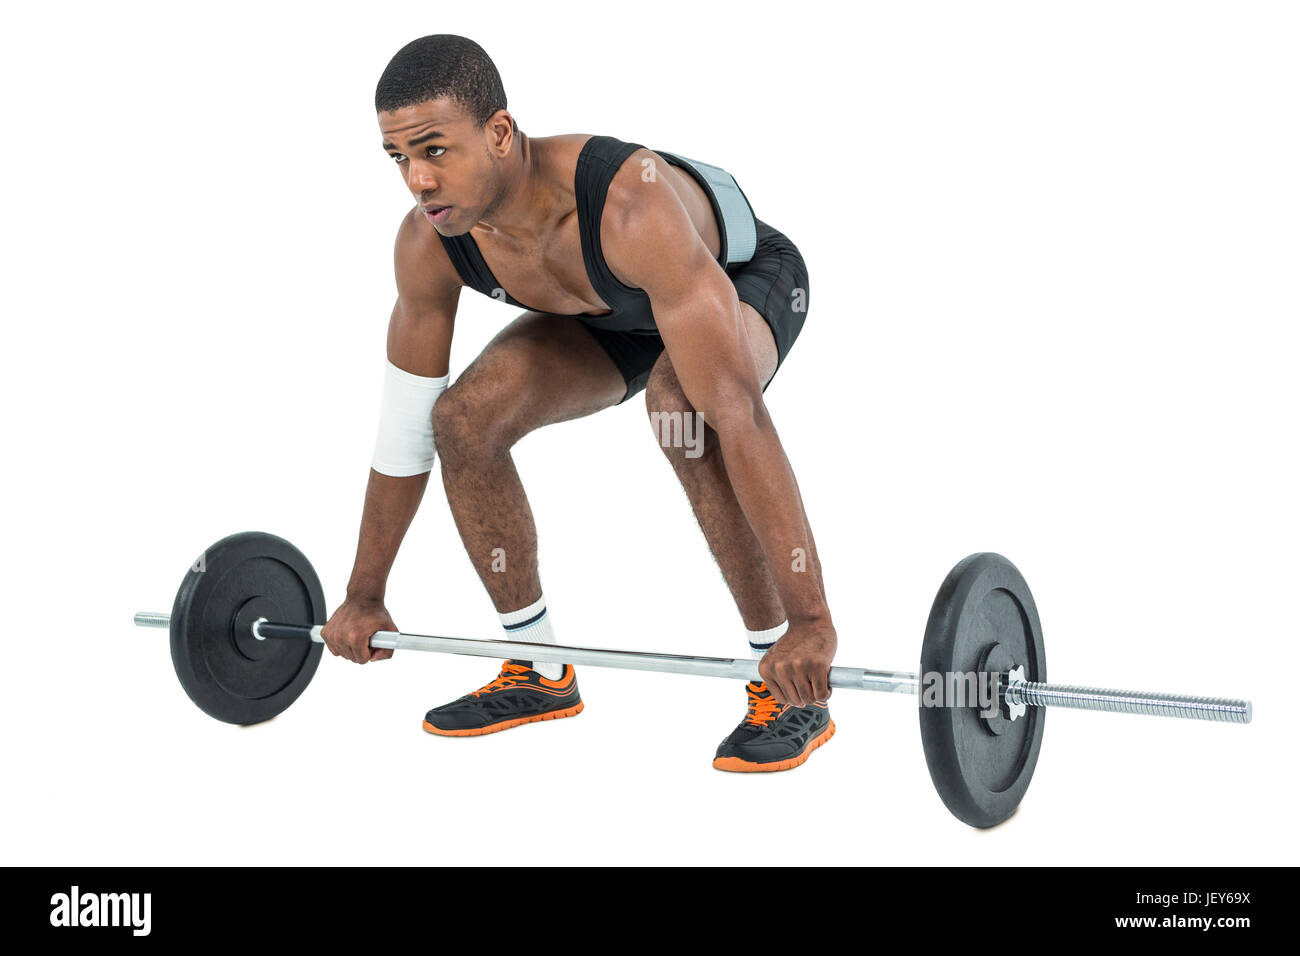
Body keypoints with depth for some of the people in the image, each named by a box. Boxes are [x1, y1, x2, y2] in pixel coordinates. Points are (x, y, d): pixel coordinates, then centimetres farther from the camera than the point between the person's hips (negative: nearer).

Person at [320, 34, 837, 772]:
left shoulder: (629, 208, -46)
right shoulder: (429, 243, -26)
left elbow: (739, 413, -49)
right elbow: (405, 425, -12)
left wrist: (811, 621, -50)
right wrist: (365, 597, -5)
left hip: (746, 282, -5)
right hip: (620, 314, 6)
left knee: (686, 409, -38)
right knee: (465, 419, -14)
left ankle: (792, 688, -22)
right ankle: (538, 671, 5)